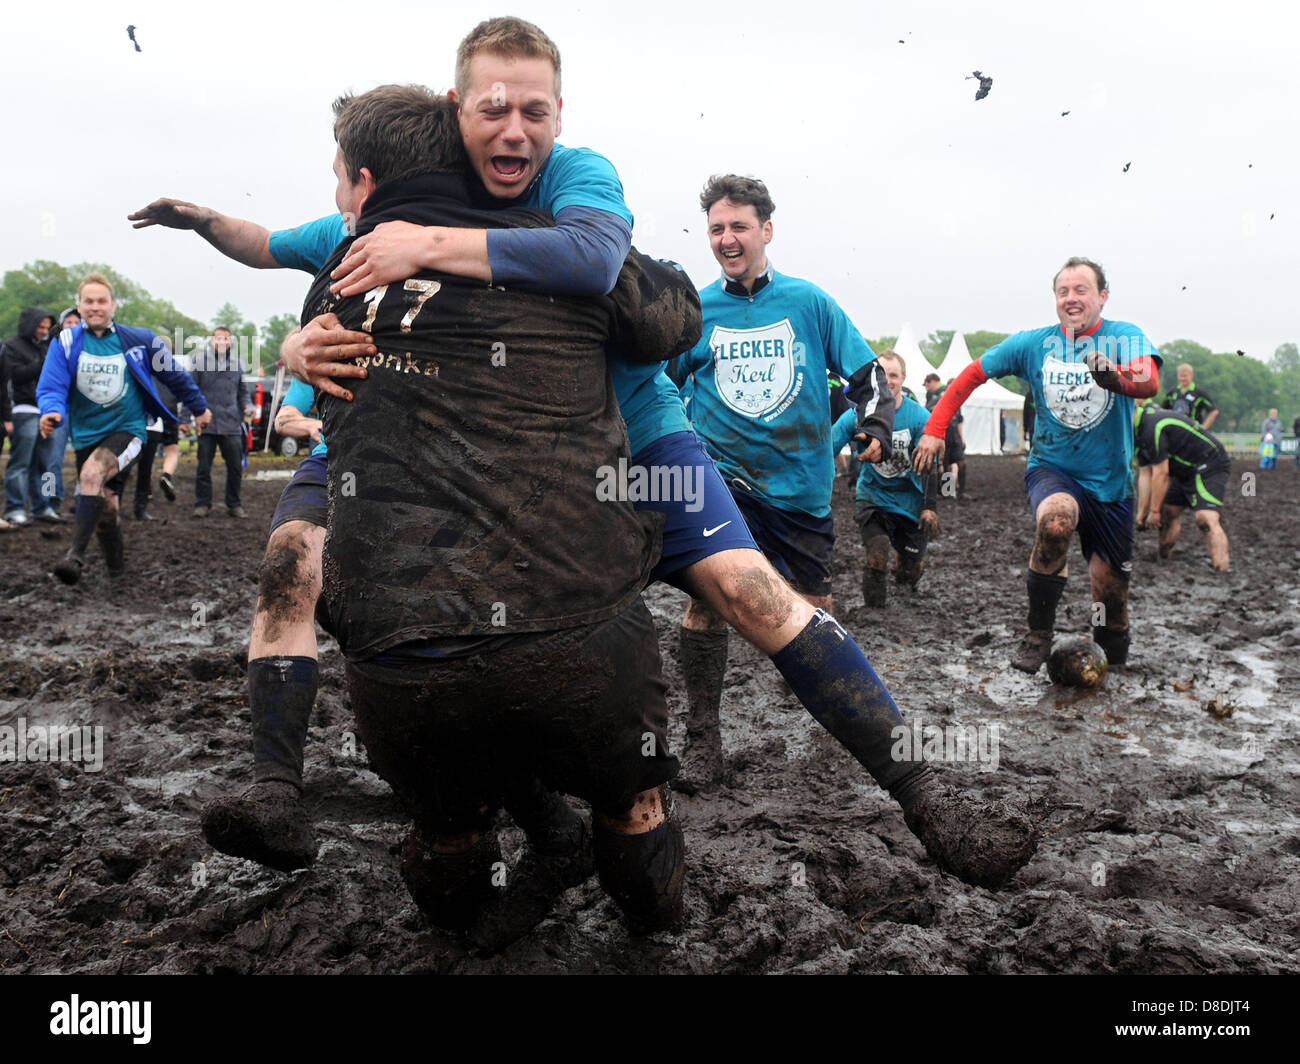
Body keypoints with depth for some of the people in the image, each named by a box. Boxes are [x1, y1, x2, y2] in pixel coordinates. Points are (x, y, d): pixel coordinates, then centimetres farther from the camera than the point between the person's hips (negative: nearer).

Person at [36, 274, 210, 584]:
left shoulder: (139, 341, -3)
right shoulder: (66, 343, -2)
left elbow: (174, 376, 10)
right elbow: (51, 387, -10)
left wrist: (199, 408, 20)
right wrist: (51, 411, -32)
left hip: (127, 430, -3)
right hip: (86, 435, 3)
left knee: (92, 474, -31)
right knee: (105, 509, 6)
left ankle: (76, 554, -32)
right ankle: (116, 571, 26)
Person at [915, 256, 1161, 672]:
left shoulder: (1125, 337, -7)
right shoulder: (1033, 343, -1)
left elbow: (1149, 382, -27)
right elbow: (973, 374, 8)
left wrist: (1115, 377, -50)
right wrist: (935, 429, 0)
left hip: (1110, 482, 1)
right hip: (1051, 469, -1)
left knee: (1110, 588, 3)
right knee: (1055, 520, -35)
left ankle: (1114, 668, 30)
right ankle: (1038, 635, -19)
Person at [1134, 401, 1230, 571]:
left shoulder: (1153, 427, -26)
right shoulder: (1140, 431, 6)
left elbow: (1161, 473, -23)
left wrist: (1154, 511, -14)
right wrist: (1142, 512, 6)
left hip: (1209, 467, -11)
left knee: (1205, 518, -25)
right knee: (1168, 512, 16)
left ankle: (1222, 568, -33)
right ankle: (1162, 556, 29)